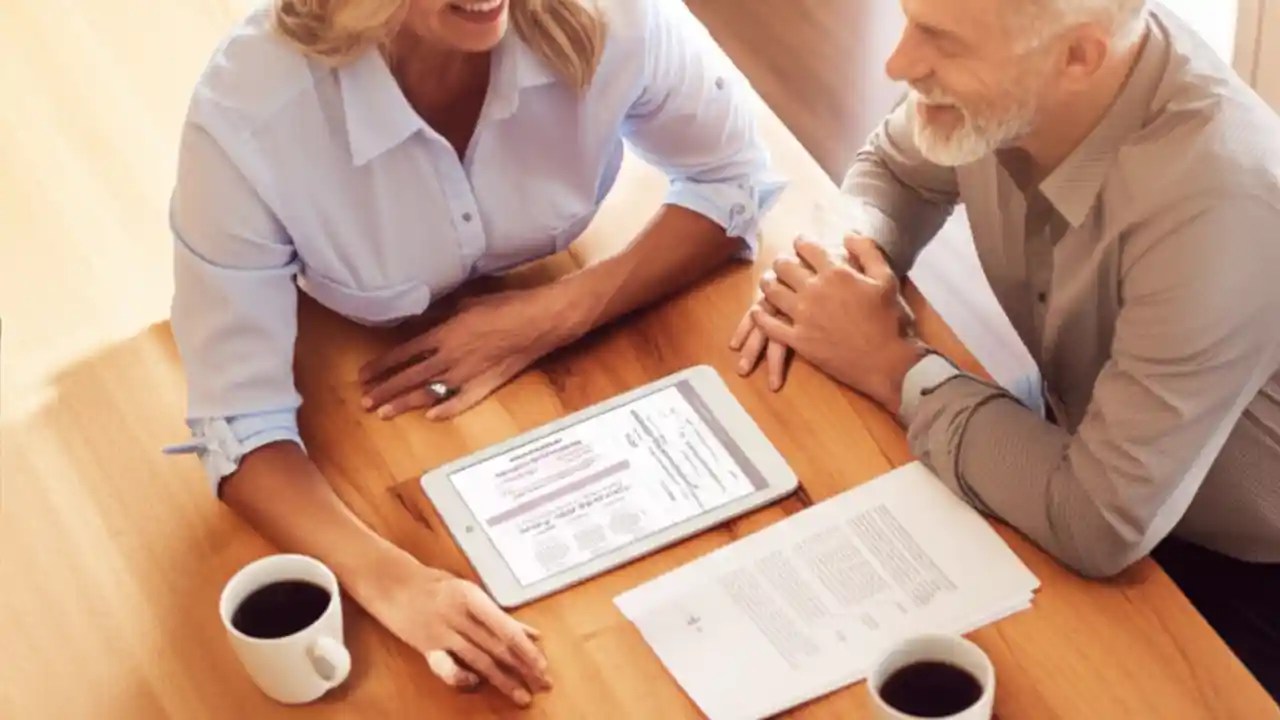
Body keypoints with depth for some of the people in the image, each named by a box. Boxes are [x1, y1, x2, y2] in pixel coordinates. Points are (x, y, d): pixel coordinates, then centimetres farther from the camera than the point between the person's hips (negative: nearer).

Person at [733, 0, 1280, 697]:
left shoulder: (1221, 198, -38)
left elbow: (1102, 523, -36)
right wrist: (849, 255, -15)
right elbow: (896, 168, 8)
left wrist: (891, 365, -25)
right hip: (1091, 456, 6)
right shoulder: (1001, 73, -17)